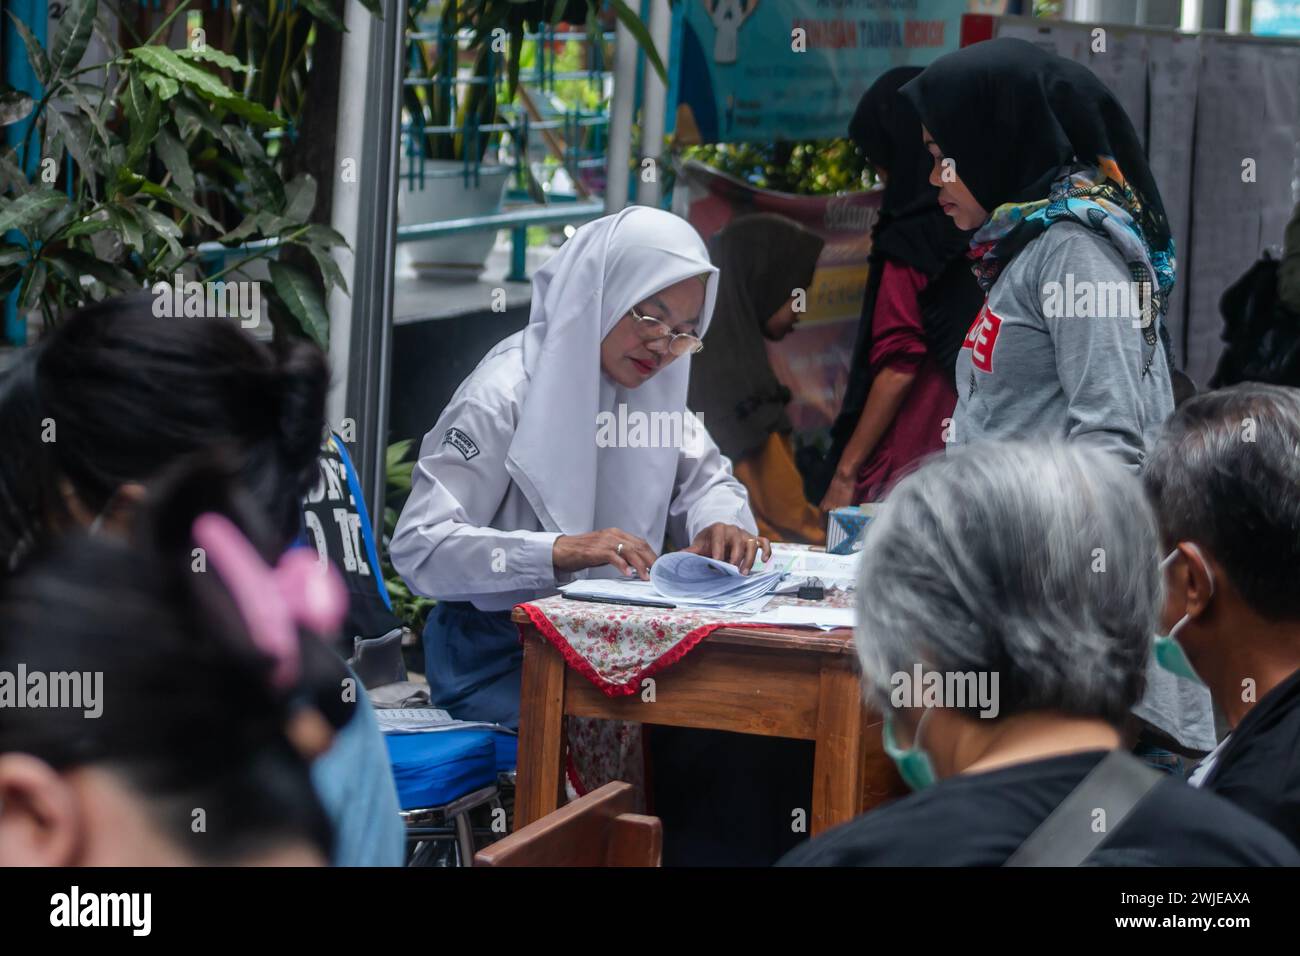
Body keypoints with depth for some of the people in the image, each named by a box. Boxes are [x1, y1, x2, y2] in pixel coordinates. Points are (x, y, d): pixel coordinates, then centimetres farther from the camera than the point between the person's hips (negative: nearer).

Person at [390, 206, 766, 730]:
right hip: (497, 660, -7)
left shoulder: (649, 383, 8)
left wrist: (718, 526, -8)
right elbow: (418, 545, -23)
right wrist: (558, 552, -35)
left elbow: (704, 477, 18)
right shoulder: (503, 397, -16)